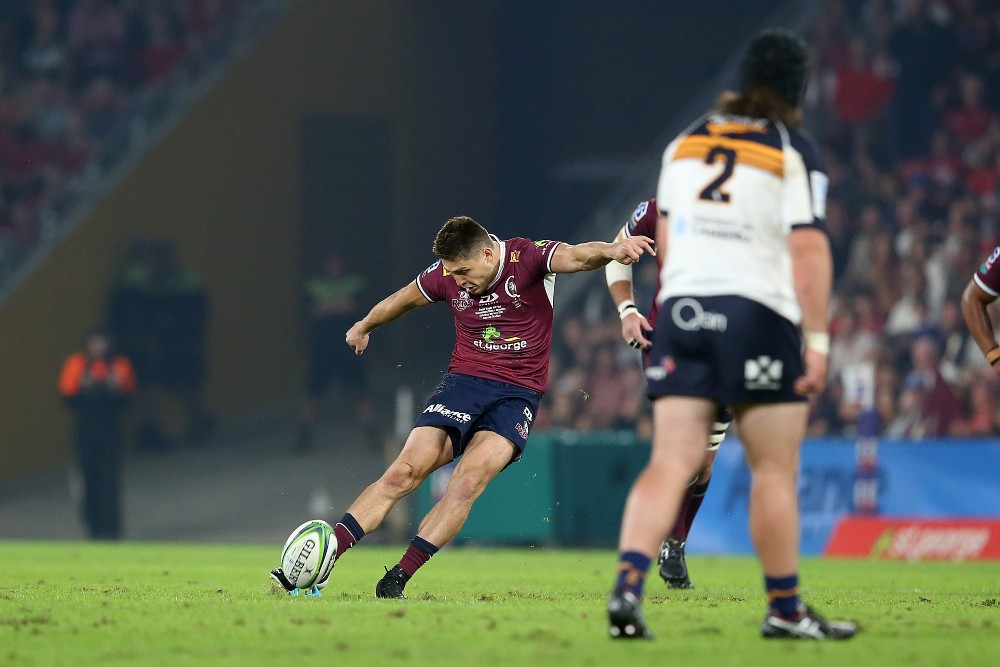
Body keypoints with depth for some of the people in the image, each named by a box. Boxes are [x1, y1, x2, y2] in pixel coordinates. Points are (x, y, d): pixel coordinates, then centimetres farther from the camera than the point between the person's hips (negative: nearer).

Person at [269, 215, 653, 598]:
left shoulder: (528, 258, -11)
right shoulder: (446, 275, 1)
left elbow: (576, 256, -29)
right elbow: (403, 300, 21)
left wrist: (611, 250, -51)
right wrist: (364, 327, 37)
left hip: (518, 393, -3)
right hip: (464, 380, 3)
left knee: (470, 477, -25)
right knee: (404, 472, -13)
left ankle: (397, 579, -23)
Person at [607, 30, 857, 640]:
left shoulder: (686, 143, 14)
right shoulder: (794, 153, -3)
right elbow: (809, 249, -12)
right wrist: (818, 341, -12)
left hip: (681, 314, 5)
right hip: (760, 315, -4)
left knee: (670, 463, -1)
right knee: (776, 471, 5)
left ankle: (628, 585, -18)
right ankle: (785, 611, 11)